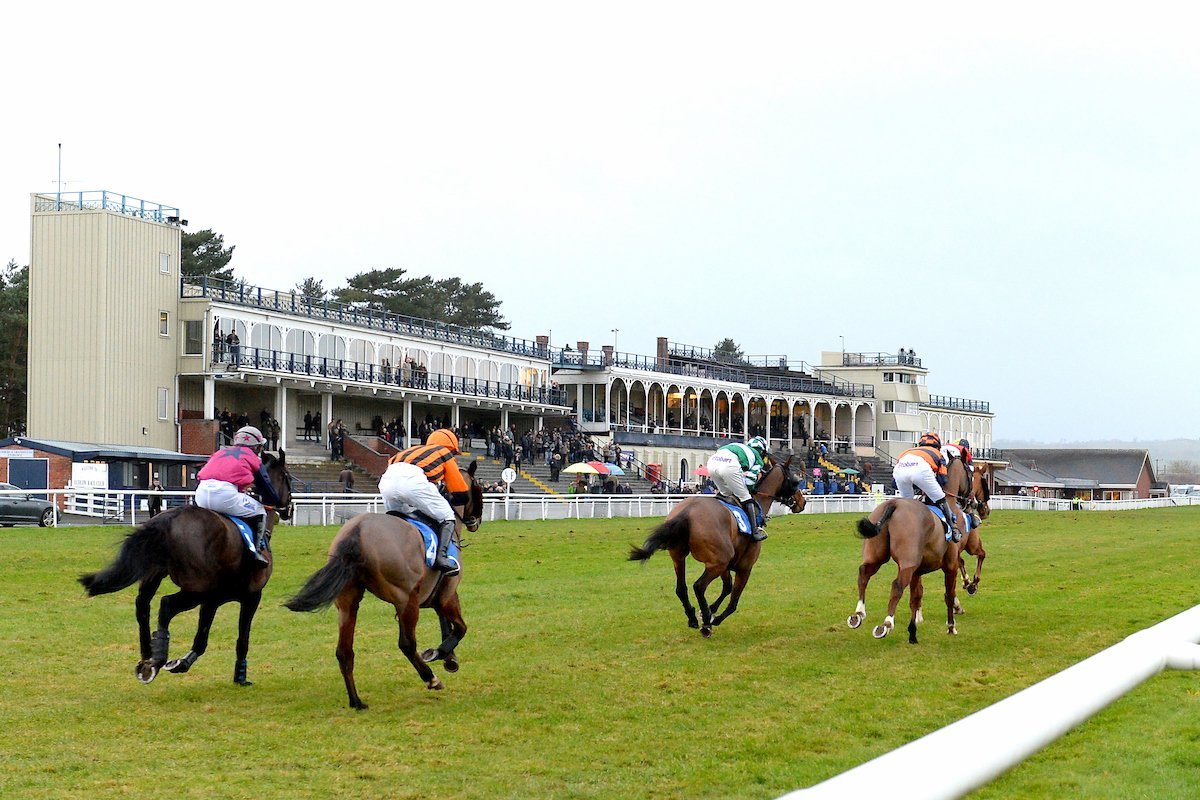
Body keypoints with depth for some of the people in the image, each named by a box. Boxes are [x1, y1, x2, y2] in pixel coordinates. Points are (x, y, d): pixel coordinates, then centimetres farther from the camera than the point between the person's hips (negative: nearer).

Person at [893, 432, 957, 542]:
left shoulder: (908, 450, 43)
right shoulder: (938, 454, 36)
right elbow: (942, 480, 22)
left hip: (899, 468, 3)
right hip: (921, 467, -3)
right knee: (940, 501, 16)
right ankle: (951, 530, 20)